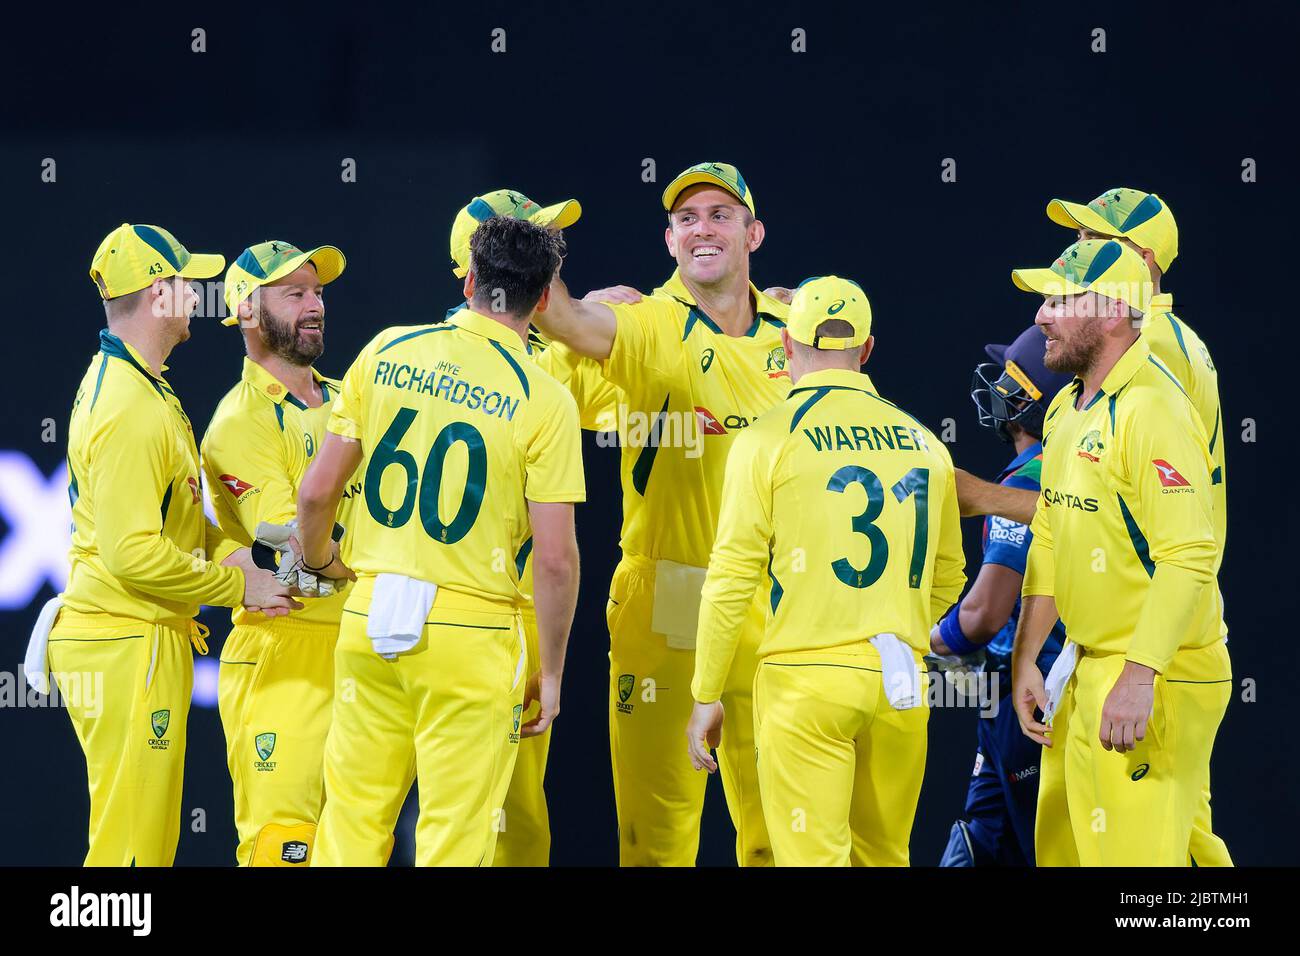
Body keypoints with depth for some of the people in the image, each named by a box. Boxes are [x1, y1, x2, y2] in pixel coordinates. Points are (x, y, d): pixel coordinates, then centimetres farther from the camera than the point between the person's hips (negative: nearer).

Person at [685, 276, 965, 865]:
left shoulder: (770, 439, -4)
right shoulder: (921, 442, 10)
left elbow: (732, 579, -5)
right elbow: (947, 576, 20)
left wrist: (706, 695, 2)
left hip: (806, 680, -4)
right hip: (902, 682, 4)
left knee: (813, 857, -4)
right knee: (884, 856, 14)